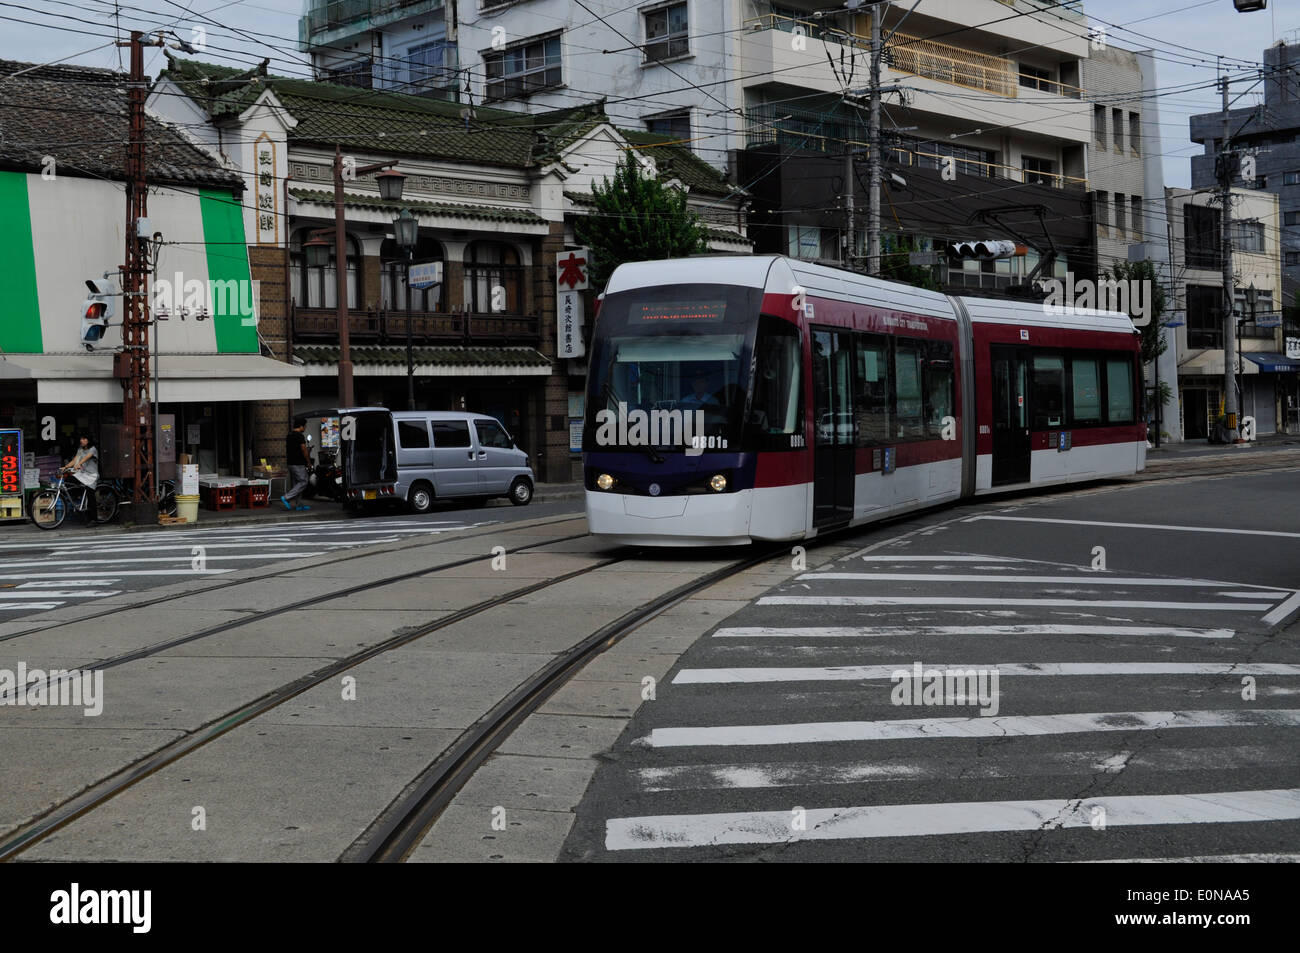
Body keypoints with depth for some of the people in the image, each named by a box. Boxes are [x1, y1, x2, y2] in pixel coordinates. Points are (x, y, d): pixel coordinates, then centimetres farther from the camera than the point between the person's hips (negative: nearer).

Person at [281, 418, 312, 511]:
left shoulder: (289, 436, 13)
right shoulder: (300, 436, -15)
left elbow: (286, 450, 17)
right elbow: (304, 451, -14)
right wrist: (309, 462, -3)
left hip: (291, 463, 10)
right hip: (299, 464, -10)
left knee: (296, 484, 12)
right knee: (303, 482, -6)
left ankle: (297, 505, 11)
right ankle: (286, 498, -13)